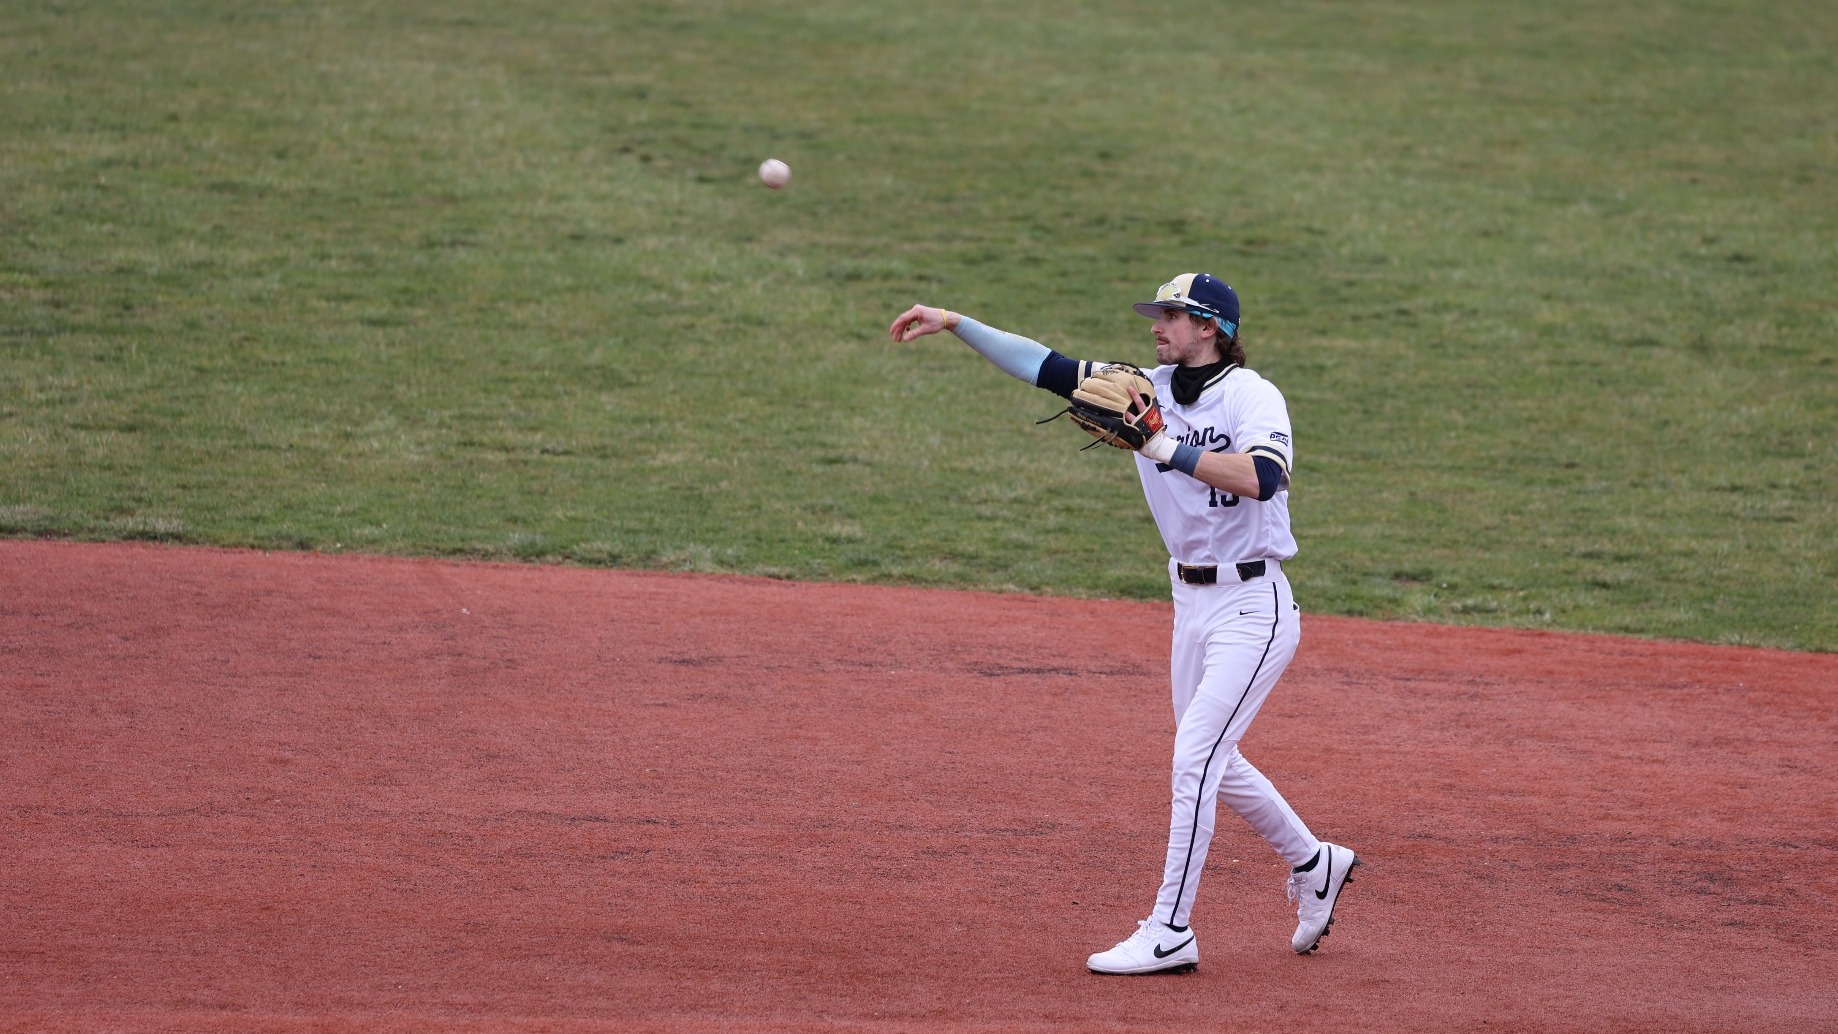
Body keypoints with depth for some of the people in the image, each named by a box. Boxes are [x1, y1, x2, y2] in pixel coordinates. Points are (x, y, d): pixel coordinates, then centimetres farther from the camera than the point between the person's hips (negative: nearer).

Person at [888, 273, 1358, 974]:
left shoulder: (1252, 396, -15)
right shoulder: (1148, 389, 5)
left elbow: (1262, 477, -34)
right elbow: (1044, 365, 3)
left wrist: (1167, 449, -31)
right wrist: (954, 324, -3)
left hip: (1252, 605, -8)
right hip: (1191, 601, 8)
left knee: (1195, 757, -13)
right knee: (1212, 764, 18)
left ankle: (1169, 933, -9)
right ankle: (1314, 865, 39)